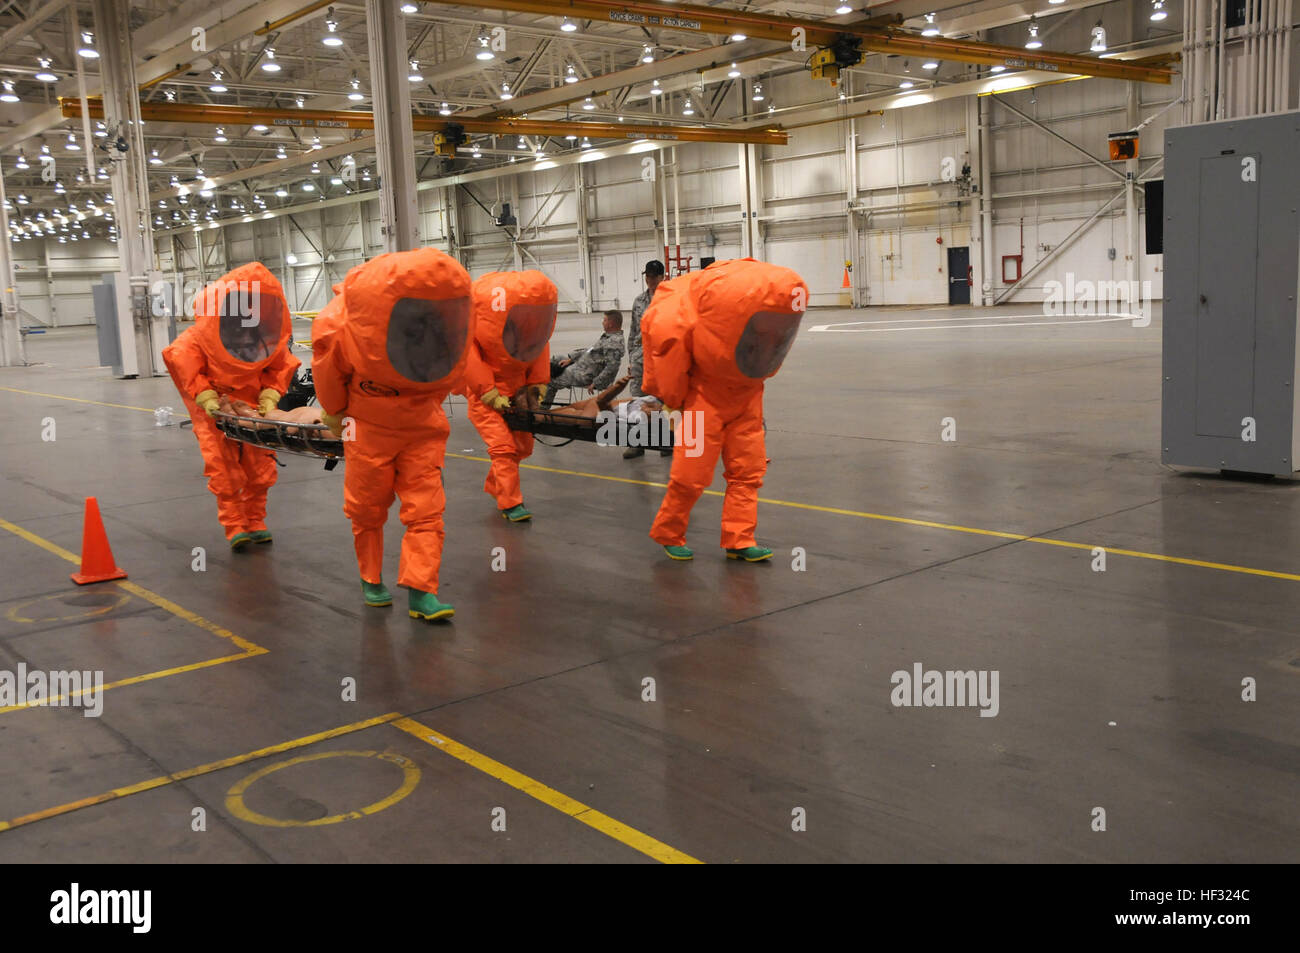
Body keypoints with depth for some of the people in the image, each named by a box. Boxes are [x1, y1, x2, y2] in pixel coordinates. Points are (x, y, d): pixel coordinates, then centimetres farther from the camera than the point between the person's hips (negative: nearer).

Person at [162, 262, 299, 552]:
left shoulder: (271, 334, -8)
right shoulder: (199, 338, -17)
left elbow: (279, 368, -1)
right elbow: (183, 363, -13)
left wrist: (269, 398, -16)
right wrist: (206, 398, -23)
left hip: (252, 405, 3)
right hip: (216, 408, -3)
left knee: (260, 467, 4)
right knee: (224, 468, -9)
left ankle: (255, 524, 18)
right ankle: (235, 527, -3)